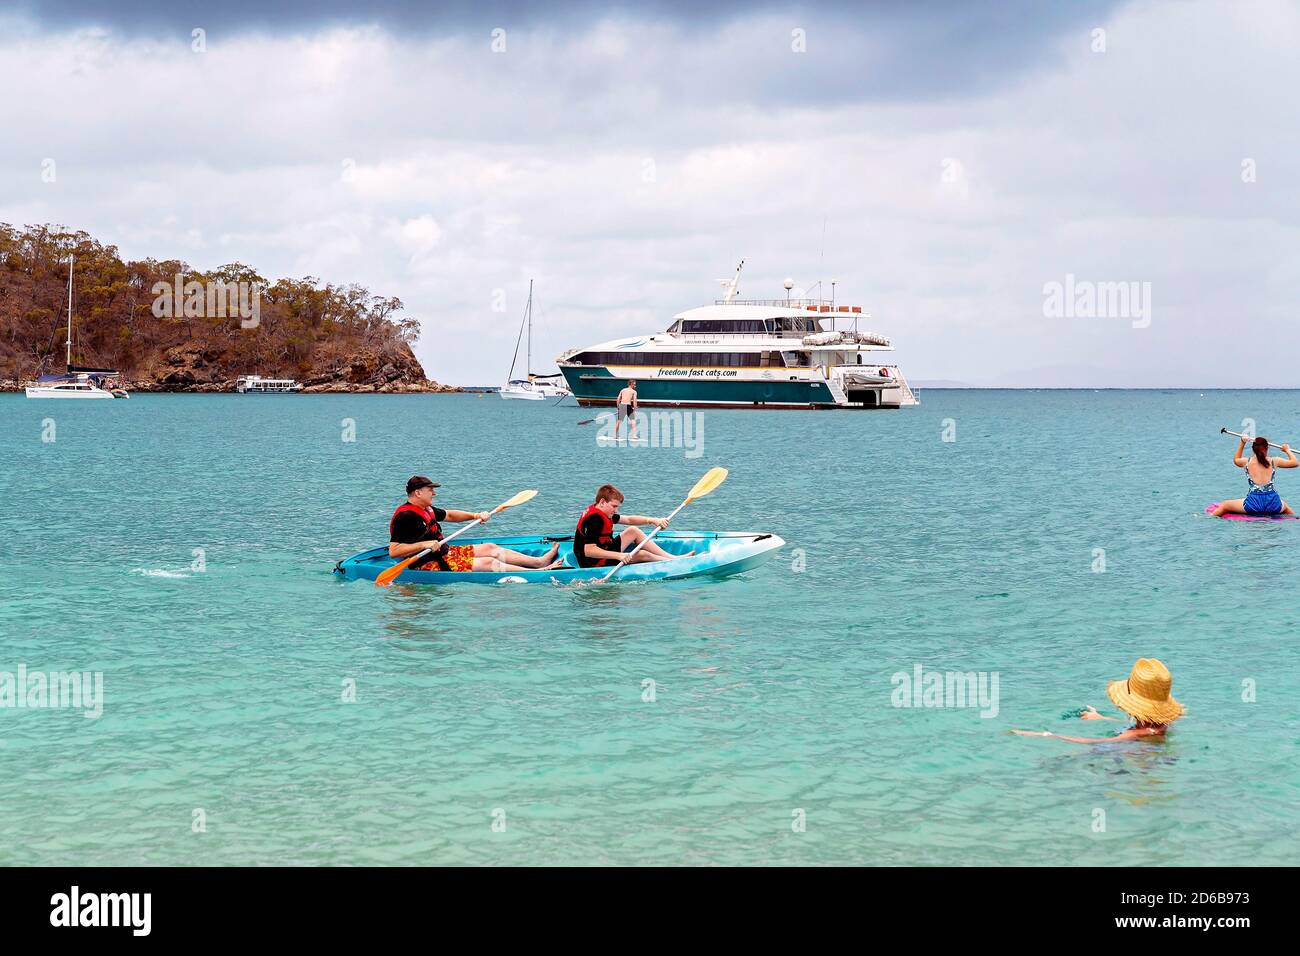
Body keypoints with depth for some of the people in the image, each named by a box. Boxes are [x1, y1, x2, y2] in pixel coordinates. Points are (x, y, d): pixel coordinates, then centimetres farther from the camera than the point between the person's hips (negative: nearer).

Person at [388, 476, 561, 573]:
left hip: (443, 553, 11)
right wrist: (424, 544, -31)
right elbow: (393, 551, -28)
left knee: (490, 548, 10)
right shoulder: (406, 517, -21)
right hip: (428, 565, -11)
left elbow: (448, 515, 27)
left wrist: (475, 515, 14)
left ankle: (541, 561, 13)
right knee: (489, 563, -14)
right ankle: (540, 572, -10)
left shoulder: (425, 509, 11)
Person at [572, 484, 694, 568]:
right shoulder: (594, 520, -26)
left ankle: (670, 556, 10)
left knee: (633, 531, 12)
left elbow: (628, 519, 12)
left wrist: (652, 520, -1)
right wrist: (619, 556, -36)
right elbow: (588, 551, -34)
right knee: (643, 555, -11)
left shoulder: (603, 514, 6)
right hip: (595, 563, -11)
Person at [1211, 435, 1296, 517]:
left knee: (1224, 506, 16)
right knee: (1286, 507, 39)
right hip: (1273, 504, 2)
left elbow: (1236, 459, 32)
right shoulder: (1274, 461, 7)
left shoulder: (1247, 462, 6)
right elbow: (1295, 462, 21)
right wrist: (1287, 450, 37)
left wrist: (1242, 443, 39)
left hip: (1254, 503, -2)